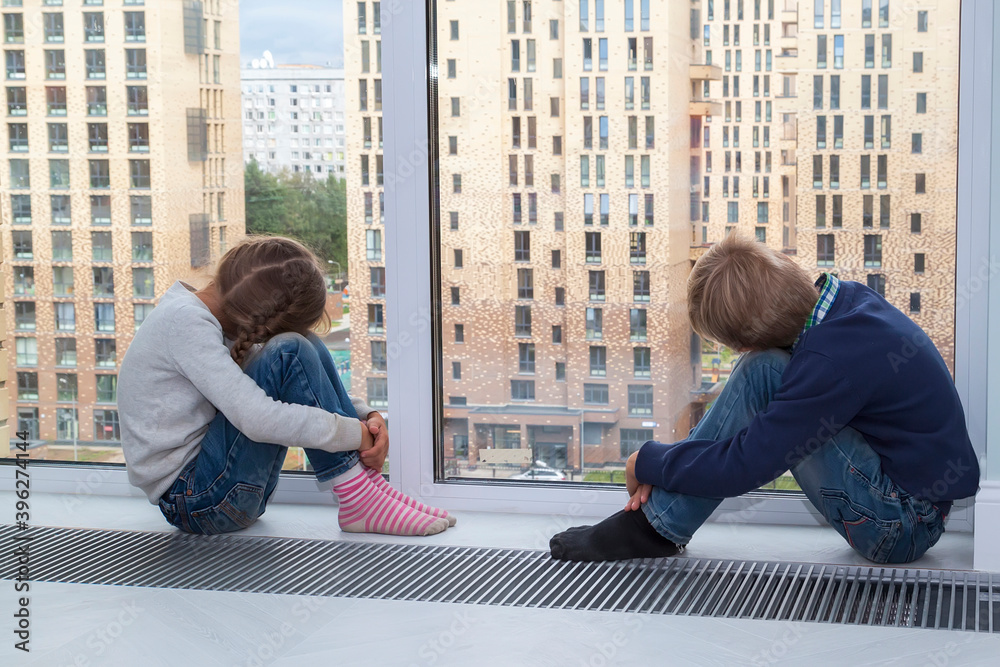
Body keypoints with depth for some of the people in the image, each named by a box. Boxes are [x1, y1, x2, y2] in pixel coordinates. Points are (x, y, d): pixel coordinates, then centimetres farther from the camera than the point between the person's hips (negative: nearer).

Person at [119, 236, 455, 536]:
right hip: (189, 500, -9)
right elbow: (259, 419, -27)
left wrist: (366, 416, -4)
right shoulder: (185, 322, -18)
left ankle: (369, 483, -5)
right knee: (291, 354, -22)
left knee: (307, 346, 1)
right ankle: (358, 499, -17)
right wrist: (357, 434, -19)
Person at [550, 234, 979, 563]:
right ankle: (663, 511, 4)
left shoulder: (834, 361, -28)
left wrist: (647, 463, -8)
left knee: (763, 373, -19)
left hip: (903, 529, -10)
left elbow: (739, 468, -25)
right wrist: (668, 465, 2)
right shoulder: (844, 300, 0)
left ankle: (659, 527, -10)